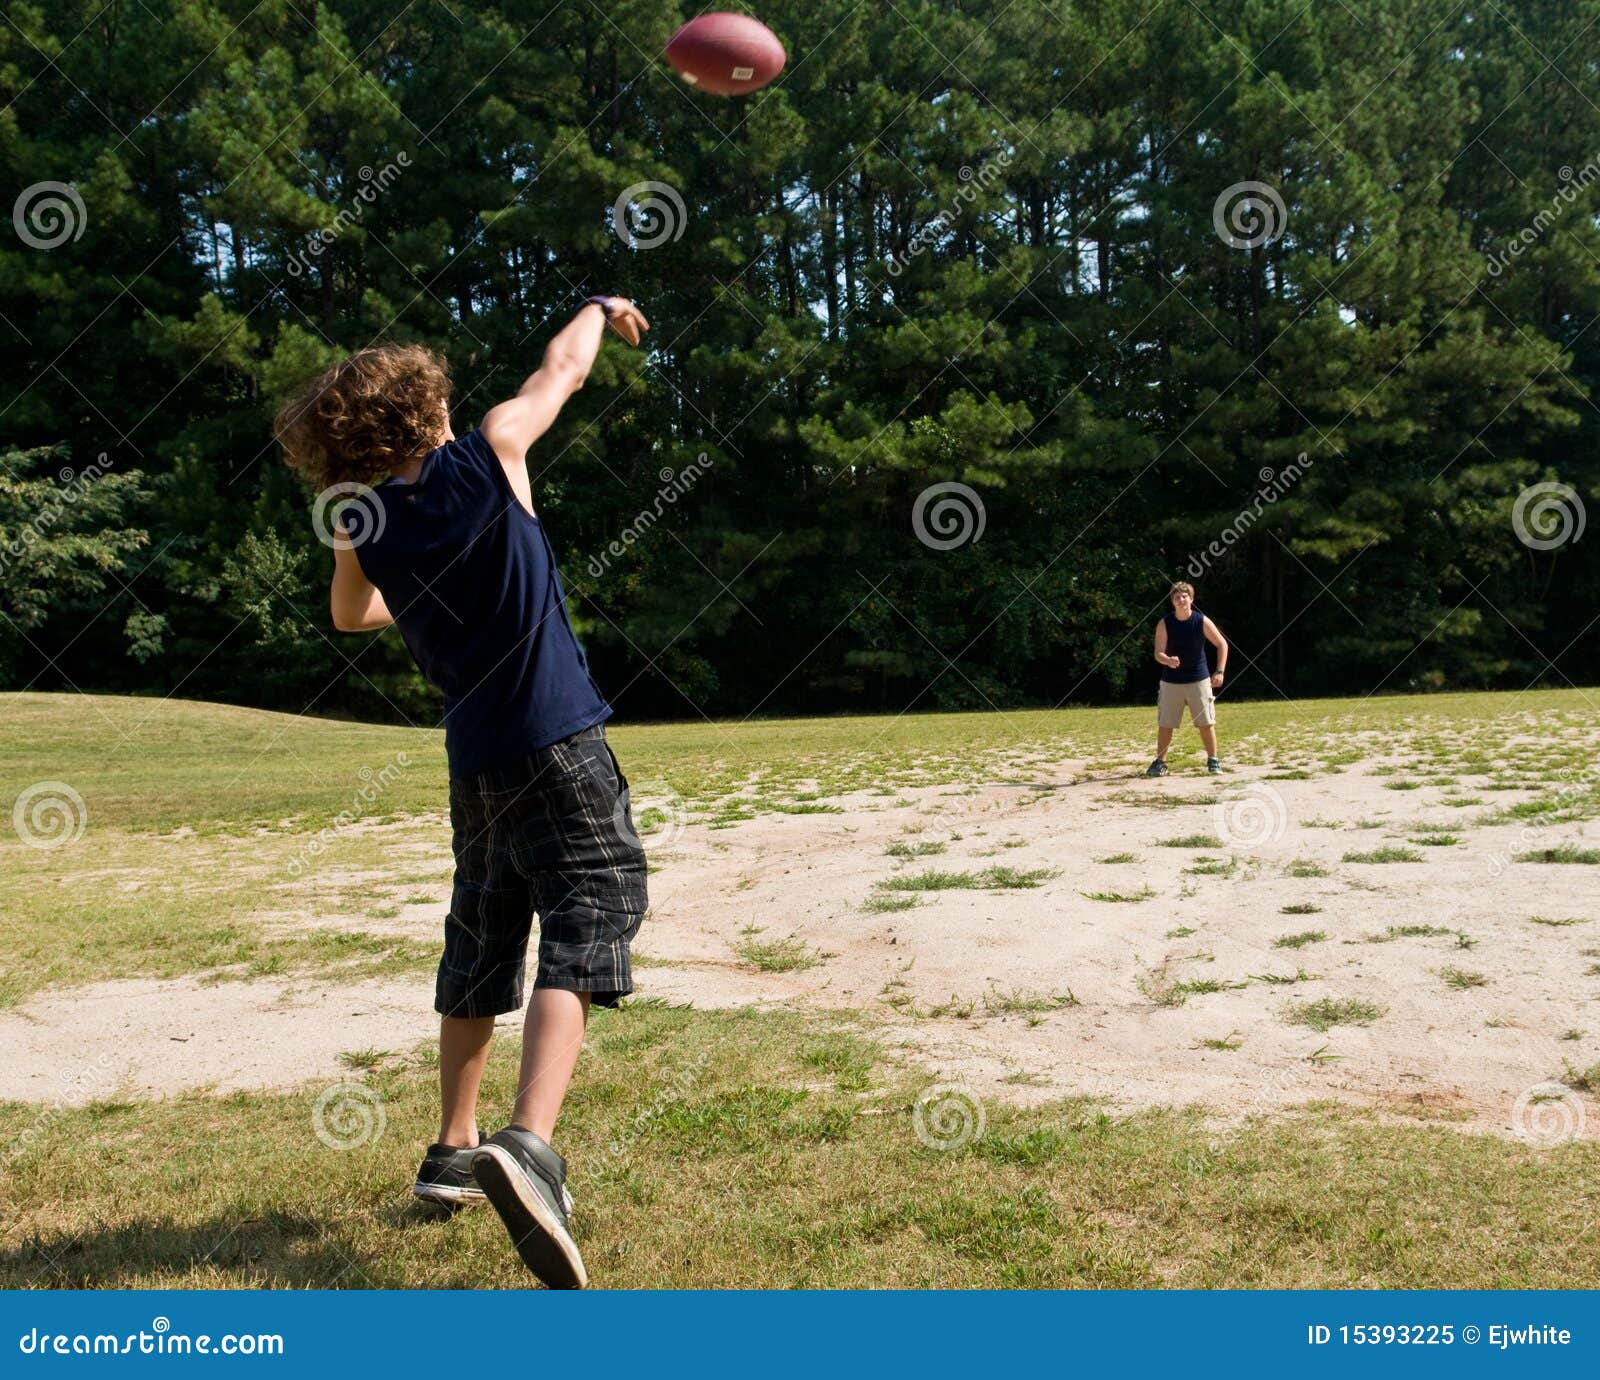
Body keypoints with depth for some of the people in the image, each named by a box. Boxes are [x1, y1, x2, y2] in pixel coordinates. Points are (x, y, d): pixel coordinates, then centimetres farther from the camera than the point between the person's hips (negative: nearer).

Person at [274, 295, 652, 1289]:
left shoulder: (363, 526, 4)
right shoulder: (486, 458, -6)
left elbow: (350, 616, 26)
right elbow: (563, 370, 11)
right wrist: (603, 308, 31)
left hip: (476, 764, 6)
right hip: (561, 750, -5)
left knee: (480, 954, 19)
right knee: (580, 938, -11)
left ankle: (455, 1150, 27)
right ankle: (528, 1146, -30)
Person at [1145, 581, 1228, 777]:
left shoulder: (1202, 621, -9)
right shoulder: (1164, 623, -9)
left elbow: (1222, 644, -1)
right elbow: (1158, 653, -10)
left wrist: (1220, 671, -8)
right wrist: (1168, 660, -33)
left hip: (1199, 679, 0)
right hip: (1171, 681, 0)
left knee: (1206, 722, 2)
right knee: (1165, 724, 2)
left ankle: (1213, 760, 15)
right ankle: (1160, 762, 13)